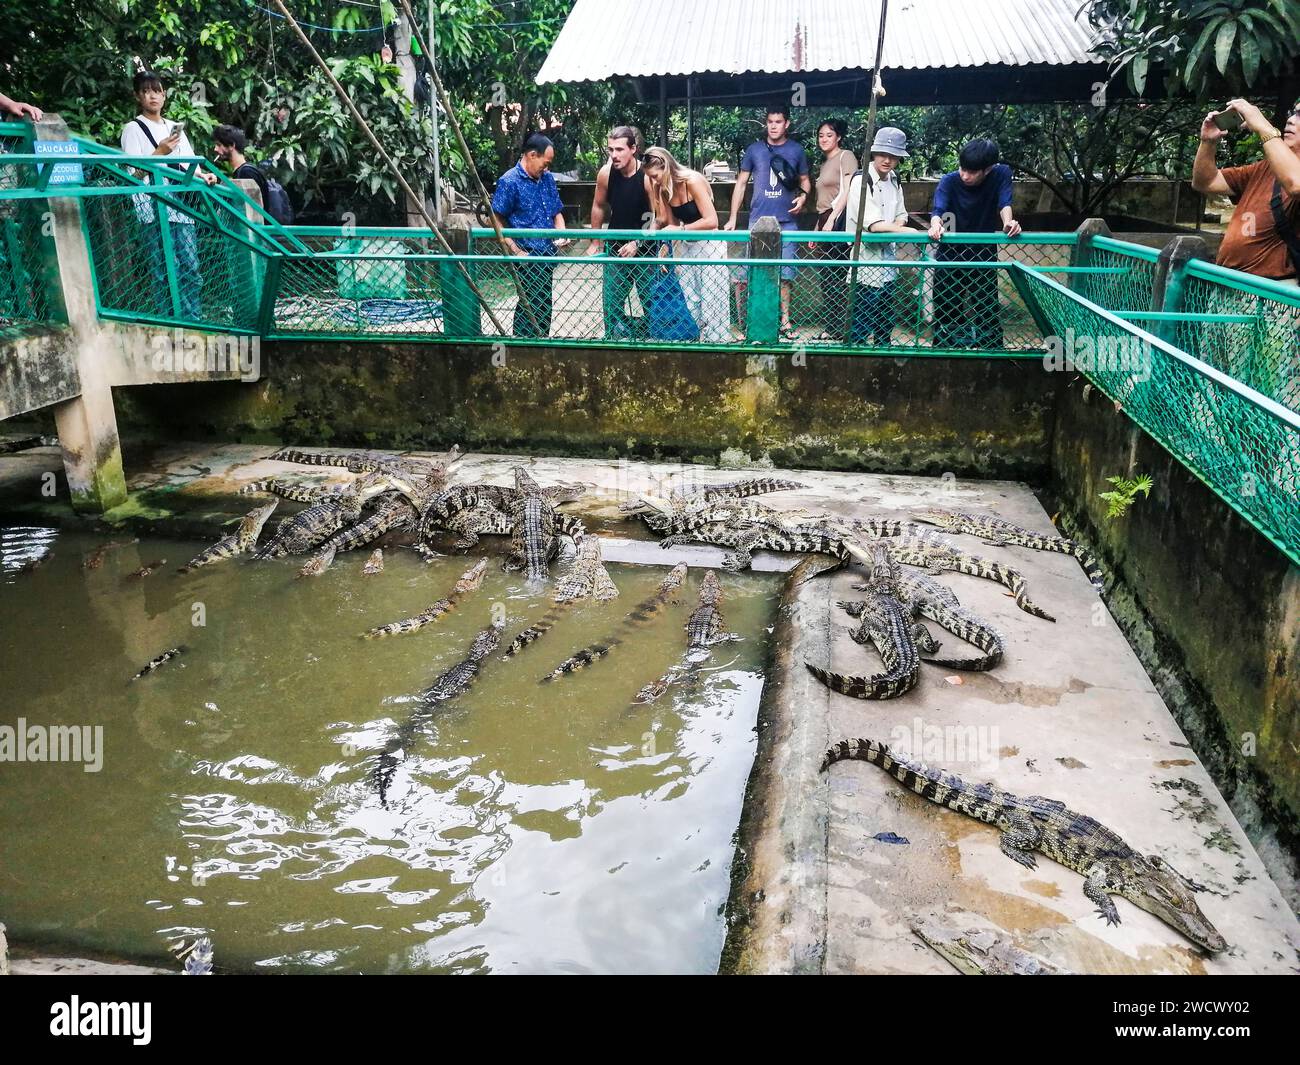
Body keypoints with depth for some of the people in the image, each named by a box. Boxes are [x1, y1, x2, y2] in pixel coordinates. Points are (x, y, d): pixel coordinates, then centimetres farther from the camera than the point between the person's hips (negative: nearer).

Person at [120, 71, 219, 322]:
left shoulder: (174, 128, 23)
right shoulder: (133, 129, 6)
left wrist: (202, 175, -1)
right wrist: (159, 153, -15)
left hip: (181, 204, 5)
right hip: (153, 206, -5)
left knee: (191, 268, -1)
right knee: (166, 271, -11)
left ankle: (194, 321, 3)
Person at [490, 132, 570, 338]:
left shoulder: (547, 178, 11)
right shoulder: (509, 182, -10)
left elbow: (557, 212, 21)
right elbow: (497, 222, -12)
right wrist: (516, 252, -16)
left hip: (547, 254, 7)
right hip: (527, 257, -7)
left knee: (545, 305, 15)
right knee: (529, 305, -3)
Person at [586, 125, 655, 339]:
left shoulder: (647, 176, -19)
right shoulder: (606, 173, -9)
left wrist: (637, 243, -21)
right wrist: (595, 243, 11)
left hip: (645, 247, -3)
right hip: (616, 247, 3)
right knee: (611, 301, 6)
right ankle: (615, 337, 19)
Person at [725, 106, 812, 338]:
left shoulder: (796, 150, 6)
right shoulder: (754, 149, 5)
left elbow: (805, 180, 15)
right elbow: (741, 183, 8)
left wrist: (803, 195, -9)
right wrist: (732, 218, 2)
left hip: (787, 222, 0)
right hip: (758, 221, 0)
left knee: (784, 275, 3)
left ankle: (785, 320, 11)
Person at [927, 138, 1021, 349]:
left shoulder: (1001, 174, -10)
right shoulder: (948, 182, -14)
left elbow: (1004, 203, -21)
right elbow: (938, 210, -29)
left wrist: (1008, 222, -45)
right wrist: (936, 225, -53)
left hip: (984, 256, 1)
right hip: (950, 256, -1)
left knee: (989, 315, 5)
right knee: (946, 315, 5)